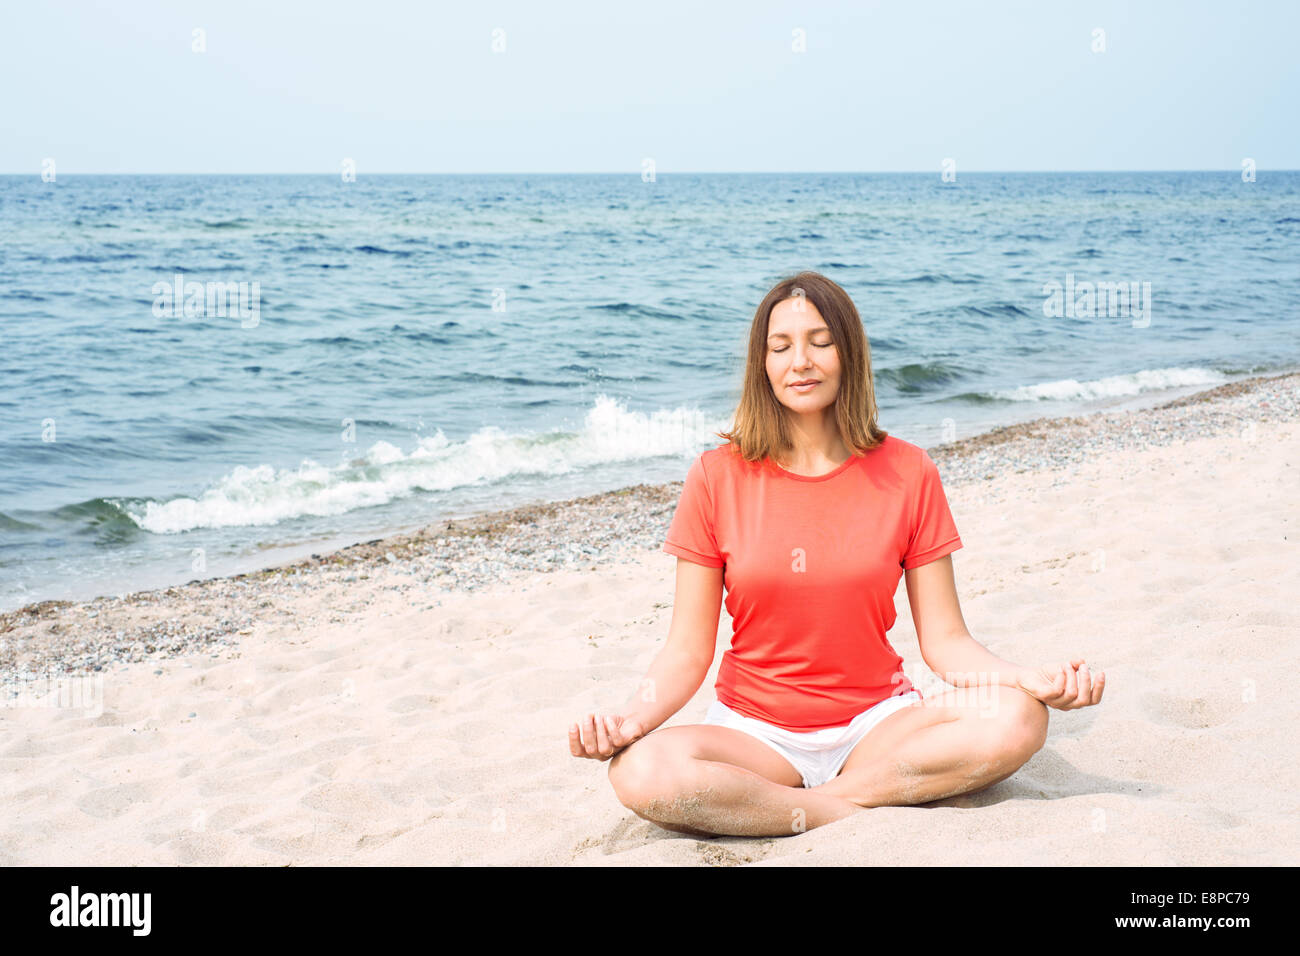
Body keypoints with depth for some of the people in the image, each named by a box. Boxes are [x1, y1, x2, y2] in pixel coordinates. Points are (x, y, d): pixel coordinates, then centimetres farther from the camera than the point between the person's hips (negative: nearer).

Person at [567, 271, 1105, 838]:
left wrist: (1031, 680, -19)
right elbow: (688, 652, -3)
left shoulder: (907, 473, -1)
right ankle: (869, 816, -20)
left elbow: (944, 640, 0)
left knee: (1017, 719, -27)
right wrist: (627, 720, -22)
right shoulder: (717, 477, -3)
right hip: (755, 732, -1)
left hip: (876, 724, 1)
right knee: (642, 774, -33)